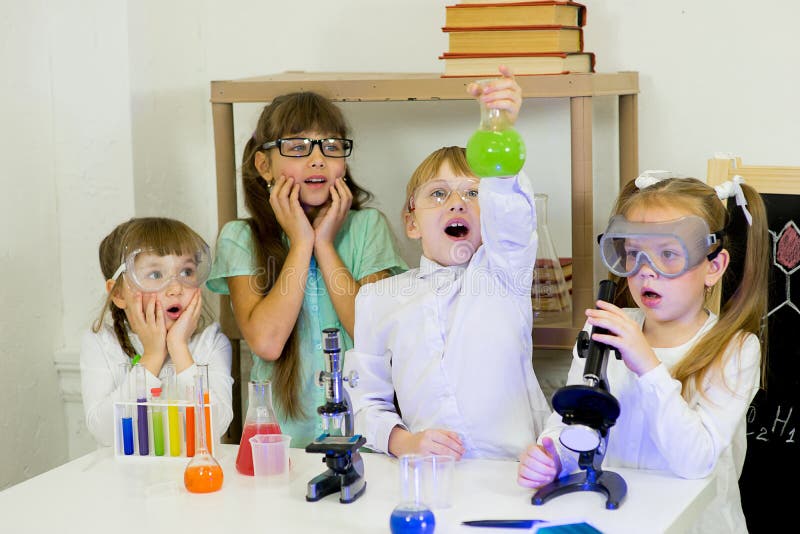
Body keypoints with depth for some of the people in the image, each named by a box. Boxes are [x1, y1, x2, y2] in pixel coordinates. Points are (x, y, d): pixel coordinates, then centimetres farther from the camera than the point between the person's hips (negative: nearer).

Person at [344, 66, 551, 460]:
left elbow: (509, 211, -11)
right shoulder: (379, 299, 15)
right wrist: (402, 441, -10)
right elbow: (365, 402, 13)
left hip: (515, 471, -1)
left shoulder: (503, 270, 10)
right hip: (430, 479, 2)